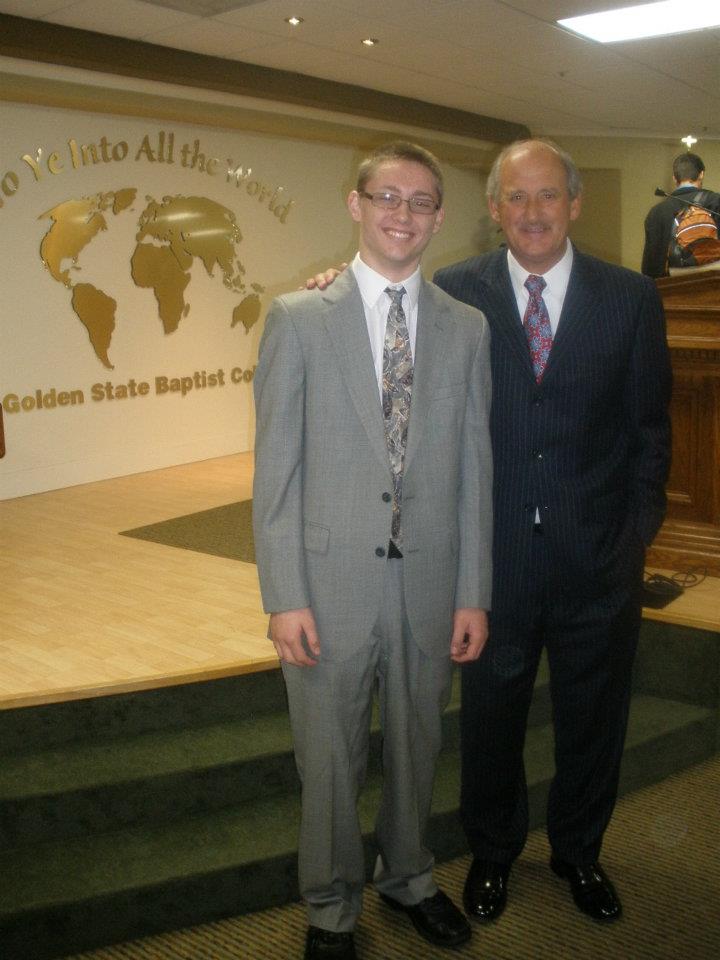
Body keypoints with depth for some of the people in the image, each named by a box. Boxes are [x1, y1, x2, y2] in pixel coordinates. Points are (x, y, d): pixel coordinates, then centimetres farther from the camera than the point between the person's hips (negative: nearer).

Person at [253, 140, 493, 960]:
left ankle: (405, 875, 46)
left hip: (431, 581, 3)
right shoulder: (298, 318, -3)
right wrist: (284, 598, -10)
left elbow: (474, 468, 5)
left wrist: (473, 592, 2)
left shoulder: (467, 328, 5)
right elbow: (276, 468, -5)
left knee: (416, 746, 20)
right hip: (330, 583, -2)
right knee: (330, 759, 12)